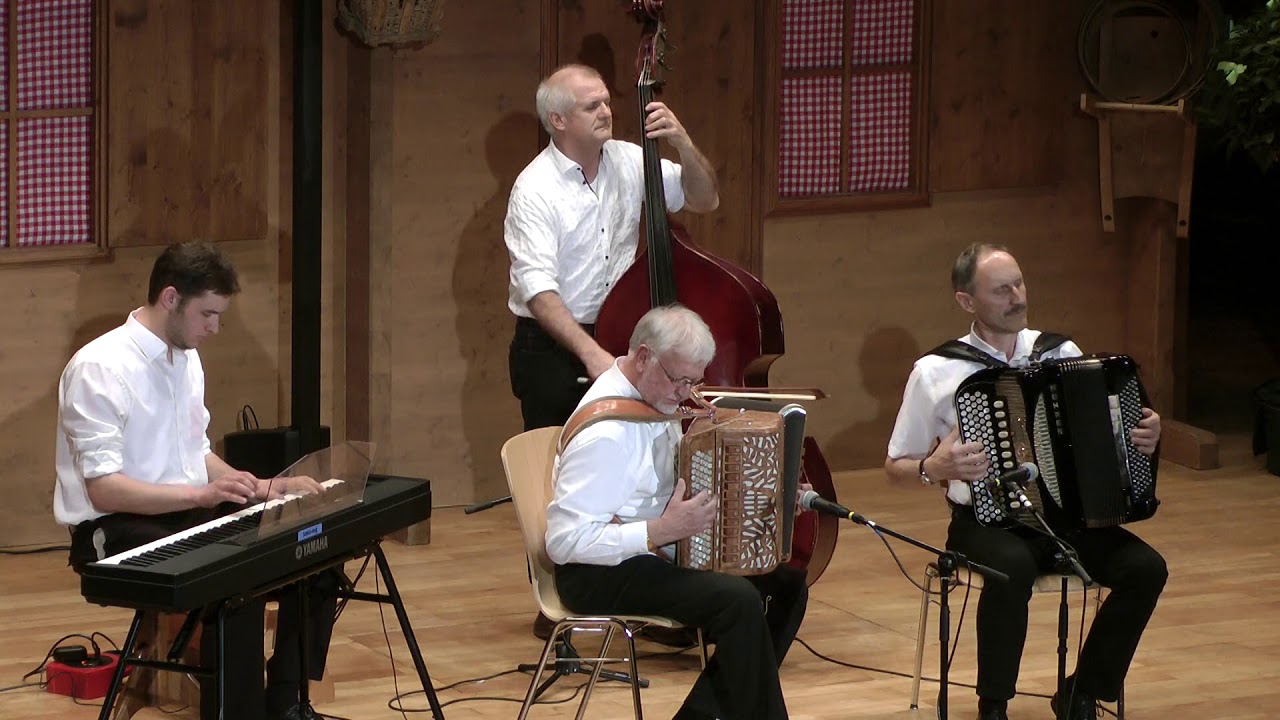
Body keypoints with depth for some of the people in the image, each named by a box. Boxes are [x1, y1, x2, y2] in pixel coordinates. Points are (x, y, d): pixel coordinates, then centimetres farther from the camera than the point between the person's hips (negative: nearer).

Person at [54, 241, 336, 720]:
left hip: (188, 515, 8)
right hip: (117, 532, -8)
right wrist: (204, 494, -31)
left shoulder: (187, 360, 9)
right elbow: (105, 490, -23)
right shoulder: (99, 369, -17)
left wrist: (263, 488, 2)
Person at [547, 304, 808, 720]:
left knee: (786, 582, 2)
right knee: (739, 601, -27)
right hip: (600, 574, -10)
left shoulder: (653, 392, 4)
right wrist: (662, 531, -29)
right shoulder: (604, 431, -25)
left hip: (657, 550, 10)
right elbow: (564, 540, -27)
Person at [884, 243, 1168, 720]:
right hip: (985, 521, -4)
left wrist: (1143, 437, -3)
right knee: (1013, 566, -38)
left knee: (1145, 568, -21)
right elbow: (897, 467, 6)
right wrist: (934, 469, -15)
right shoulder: (936, 373, -2)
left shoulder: (1062, 353, 7)